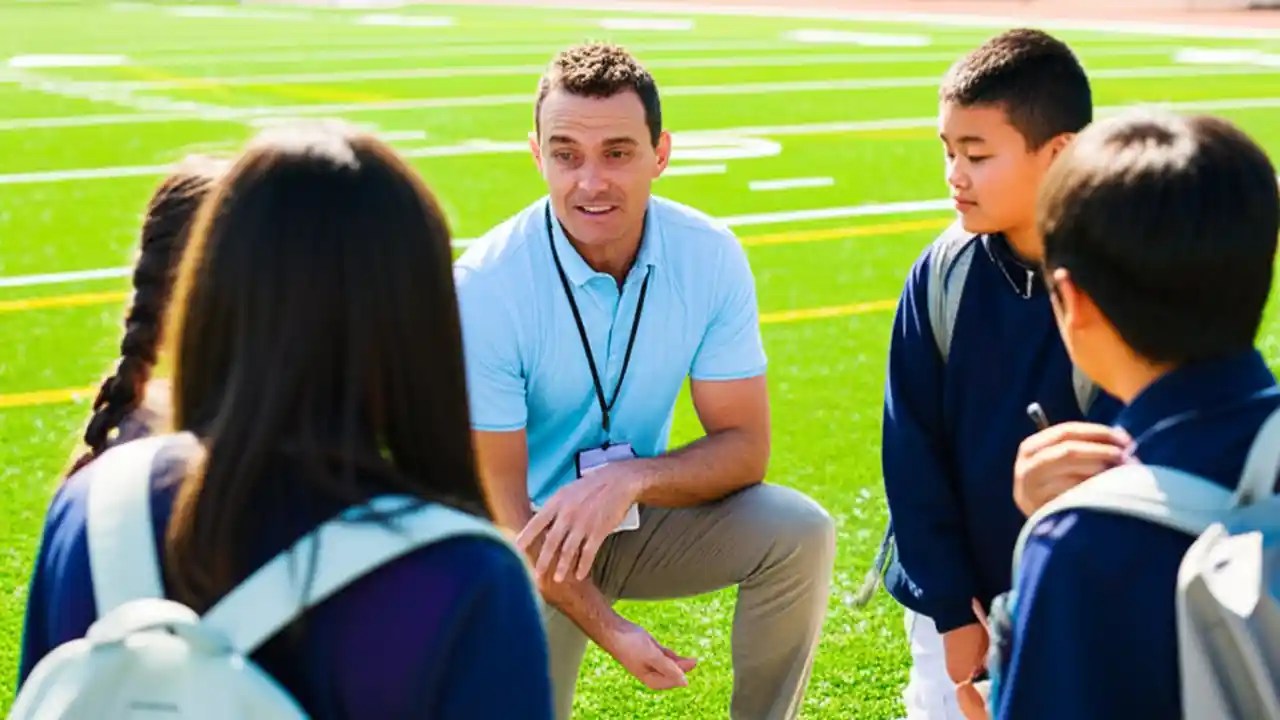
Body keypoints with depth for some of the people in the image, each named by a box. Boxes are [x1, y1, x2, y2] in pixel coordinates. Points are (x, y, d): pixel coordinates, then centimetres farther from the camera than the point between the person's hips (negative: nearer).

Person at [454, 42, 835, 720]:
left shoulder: (710, 256, -13)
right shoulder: (485, 286, -22)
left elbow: (745, 447, -11)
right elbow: (499, 505, -19)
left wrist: (630, 478, -30)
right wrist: (608, 629, -26)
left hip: (638, 520, 3)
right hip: (529, 541, -2)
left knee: (799, 531, -20)